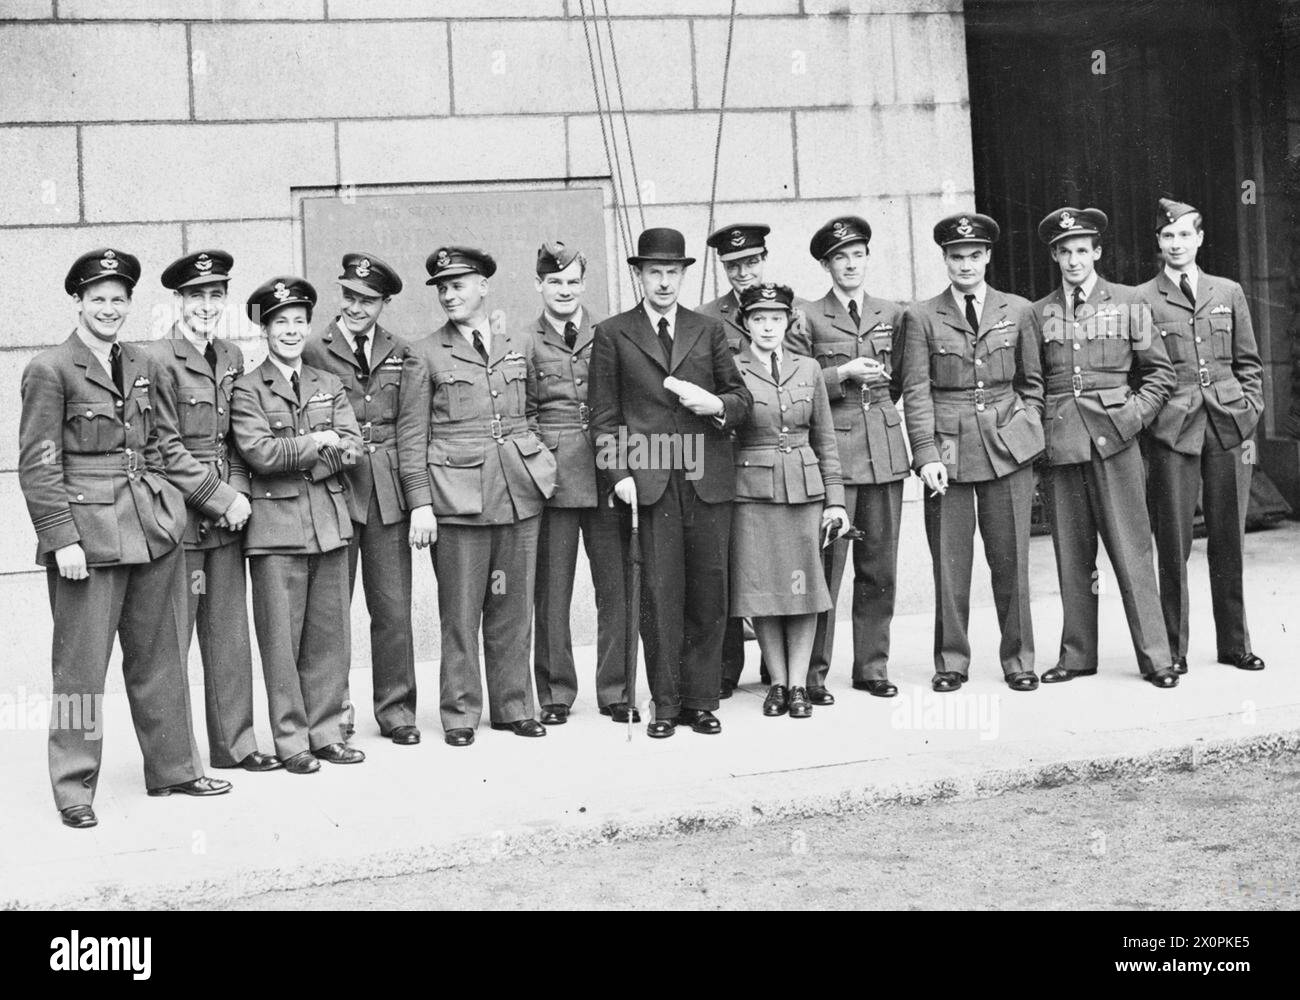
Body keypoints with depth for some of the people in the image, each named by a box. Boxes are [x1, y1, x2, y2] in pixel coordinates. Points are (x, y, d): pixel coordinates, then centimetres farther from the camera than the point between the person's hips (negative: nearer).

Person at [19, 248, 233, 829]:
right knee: (81, 662, 0)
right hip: (88, 531, -6)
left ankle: (173, 768, 26)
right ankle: (74, 789, 11)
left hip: (154, 527, 6)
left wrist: (219, 498, 11)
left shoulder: (143, 366, 11)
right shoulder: (49, 370, -7)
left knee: (161, 654, 14)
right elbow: (37, 465, -9)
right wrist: (61, 539, -15)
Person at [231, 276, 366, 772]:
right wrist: (318, 443, -8)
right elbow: (258, 452, -12)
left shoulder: (329, 385, 14)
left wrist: (293, 456, -10)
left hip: (330, 523, 4)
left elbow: (351, 448, 2)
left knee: (330, 634, 7)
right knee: (281, 638, -1)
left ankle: (327, 731, 16)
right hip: (276, 526, -4)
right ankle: (291, 740, 8)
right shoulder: (248, 388, 1)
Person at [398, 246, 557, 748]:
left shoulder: (520, 346, 12)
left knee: (514, 607, 7)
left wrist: (538, 459, 9)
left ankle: (514, 706, 18)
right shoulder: (425, 354, 3)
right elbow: (411, 435, 0)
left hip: (520, 491, 3)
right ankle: (459, 715, 10)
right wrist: (420, 503, -7)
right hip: (456, 494, -3)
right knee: (460, 611, 0)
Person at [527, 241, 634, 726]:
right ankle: (555, 694, 14)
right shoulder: (523, 342, 6)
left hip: (606, 474, 1)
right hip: (550, 476, -1)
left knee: (616, 587, 2)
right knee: (551, 591, 3)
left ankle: (616, 692, 13)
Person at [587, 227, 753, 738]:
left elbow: (742, 397, 17)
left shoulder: (708, 331, 16)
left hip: (708, 479, 2)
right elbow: (604, 414, 6)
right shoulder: (612, 334, 9)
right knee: (661, 592, -4)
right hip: (649, 479, -2)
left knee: (709, 590, 2)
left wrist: (716, 404, -5)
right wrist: (619, 474, -5)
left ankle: (700, 700, 11)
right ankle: (665, 704, 5)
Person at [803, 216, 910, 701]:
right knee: (827, 561, -6)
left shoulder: (892, 314, 13)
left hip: (885, 448, 4)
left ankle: (872, 667, 15)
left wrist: (876, 404, 12)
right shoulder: (809, 318, 2)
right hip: (832, 448, -4)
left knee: (880, 565, 6)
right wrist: (844, 374, -11)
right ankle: (813, 673, 1)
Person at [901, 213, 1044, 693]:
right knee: (949, 562, 0)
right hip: (948, 448, -1)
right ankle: (950, 661, 12)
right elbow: (915, 392, 0)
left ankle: (1018, 660, 14)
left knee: (1011, 559, 3)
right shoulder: (921, 317, 5)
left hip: (1008, 447, 1)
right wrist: (926, 454, -8)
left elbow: (1032, 382, 15)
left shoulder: (1018, 311, 10)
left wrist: (1030, 435, 4)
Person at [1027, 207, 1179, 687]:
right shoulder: (1039, 313, 10)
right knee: (1071, 554, 6)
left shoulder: (1128, 302, 6)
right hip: (1060, 444, 2)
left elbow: (1159, 372, 8)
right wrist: (1038, 433, 4)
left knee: (1130, 549, -3)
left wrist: (1135, 414, -5)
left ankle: (1154, 656, 3)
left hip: (1114, 440, -2)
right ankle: (1077, 654, 14)